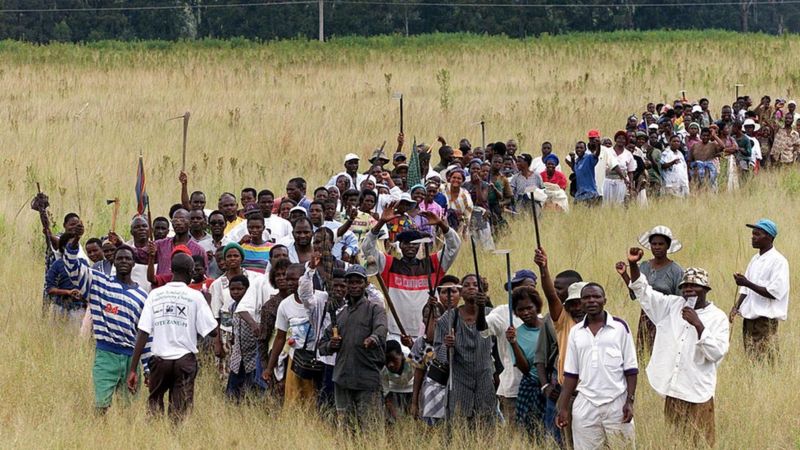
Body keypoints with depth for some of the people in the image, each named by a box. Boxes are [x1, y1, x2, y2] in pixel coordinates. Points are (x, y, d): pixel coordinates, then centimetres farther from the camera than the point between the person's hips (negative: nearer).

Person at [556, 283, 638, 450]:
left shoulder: (620, 327, 0)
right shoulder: (576, 332, 9)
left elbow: (630, 369, 0)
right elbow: (571, 373, 11)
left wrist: (630, 401, -7)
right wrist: (563, 407, 6)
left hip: (616, 404, -3)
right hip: (585, 406, 3)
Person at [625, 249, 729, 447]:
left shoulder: (717, 318, -4)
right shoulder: (672, 306, 7)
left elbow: (717, 352, -13)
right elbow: (643, 291, 5)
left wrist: (698, 324, -21)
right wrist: (633, 265, -12)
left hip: (698, 393, -4)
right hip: (672, 390, 4)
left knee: (700, 443, -1)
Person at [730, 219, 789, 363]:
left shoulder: (778, 262, -11)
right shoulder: (755, 259, 15)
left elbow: (774, 293, -18)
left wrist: (747, 283, -20)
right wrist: (736, 307, 3)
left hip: (766, 319, -8)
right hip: (750, 317, 8)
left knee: (763, 363, -10)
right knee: (749, 361, 8)